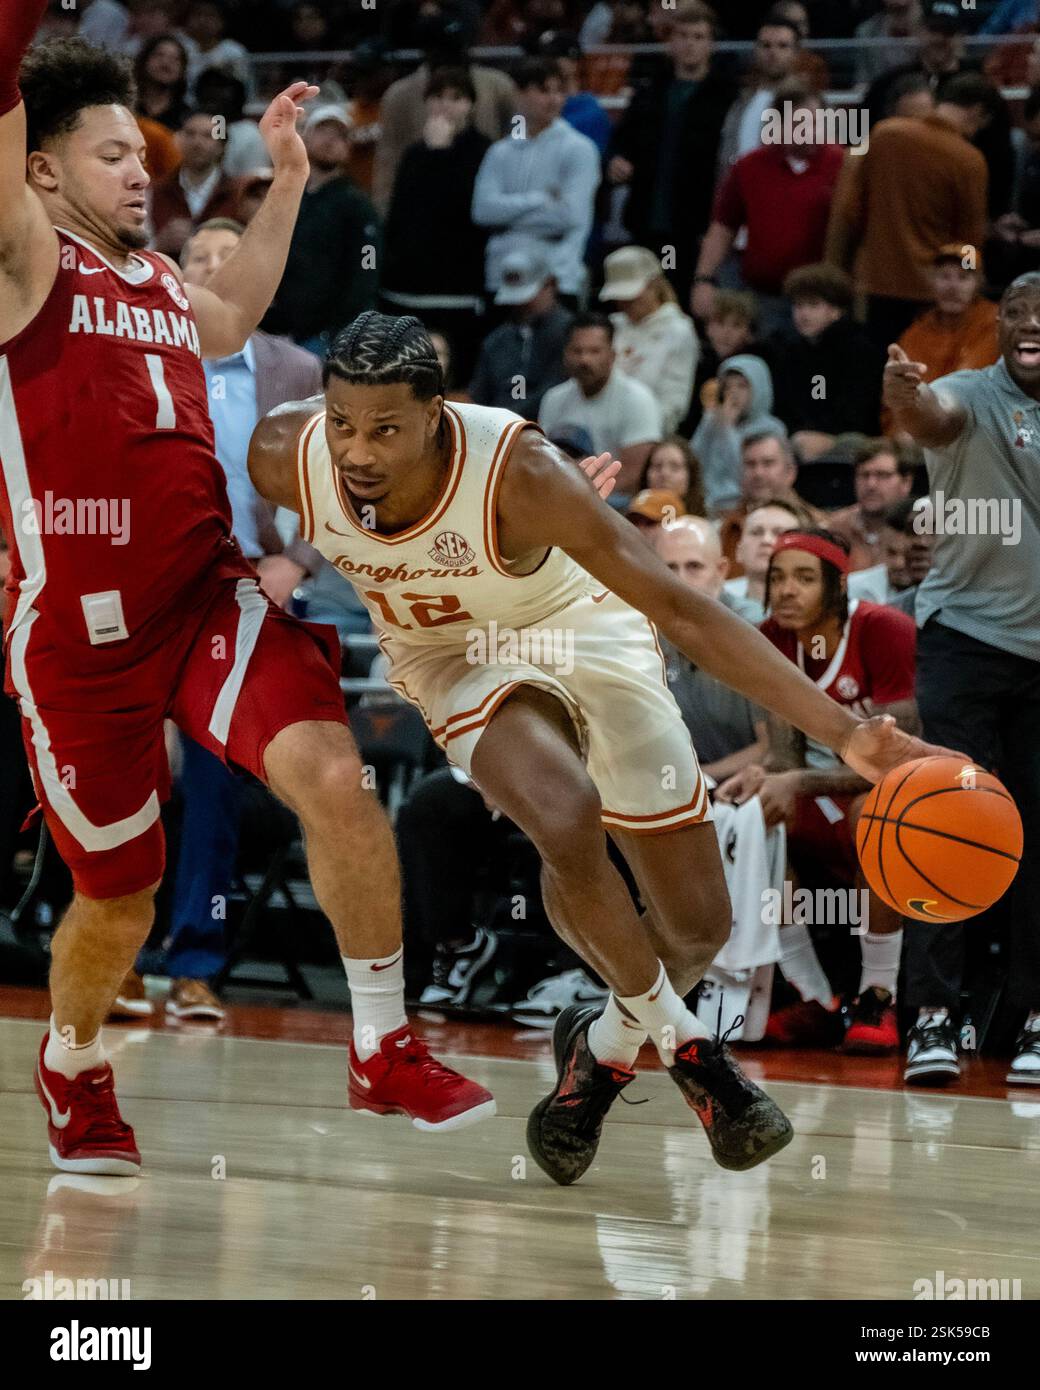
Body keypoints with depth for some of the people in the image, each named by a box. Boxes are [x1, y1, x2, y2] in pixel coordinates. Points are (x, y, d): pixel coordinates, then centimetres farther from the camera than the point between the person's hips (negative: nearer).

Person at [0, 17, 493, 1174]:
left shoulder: (158, 281, 16)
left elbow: (229, 324, 40)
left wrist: (286, 182, 36)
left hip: (207, 594, 5)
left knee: (331, 775, -20)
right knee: (119, 898, 7)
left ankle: (385, 1051, -8)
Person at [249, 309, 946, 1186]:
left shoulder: (516, 472, -36)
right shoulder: (285, 461, -29)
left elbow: (681, 609, -36)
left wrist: (842, 731, -42)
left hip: (580, 628, 0)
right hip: (455, 655, 0)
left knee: (699, 925, 1)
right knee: (565, 819, -31)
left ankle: (607, 1047, 34)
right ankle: (679, 1041, -6)